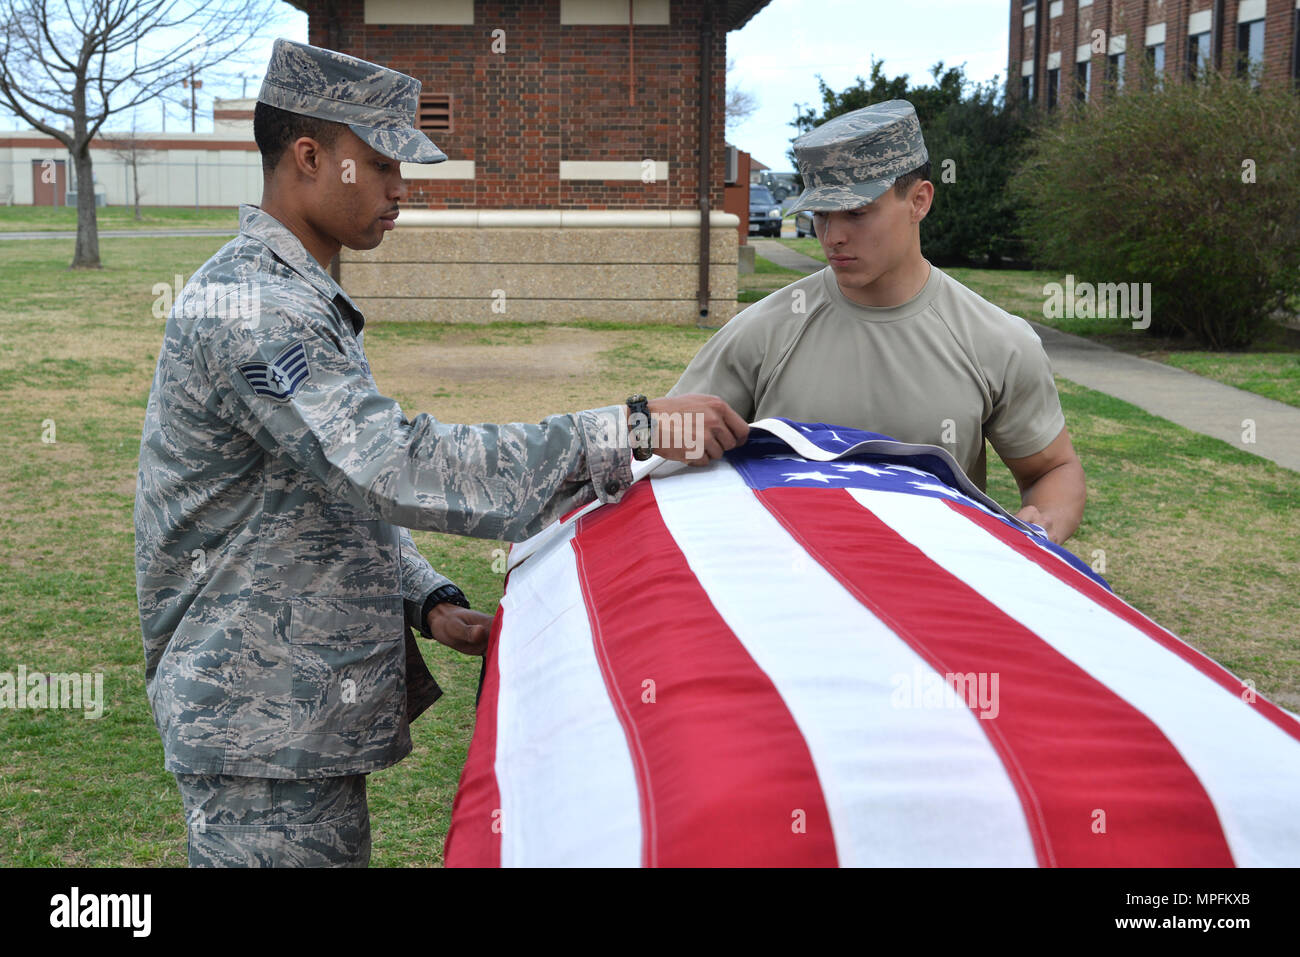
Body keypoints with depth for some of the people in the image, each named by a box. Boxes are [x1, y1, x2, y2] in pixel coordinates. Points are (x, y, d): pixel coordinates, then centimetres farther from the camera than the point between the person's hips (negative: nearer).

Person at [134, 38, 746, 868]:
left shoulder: (303, 300, 14)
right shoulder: (252, 310, -20)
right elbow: (401, 469, -32)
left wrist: (427, 599, 1)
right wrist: (629, 432, -33)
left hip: (314, 712, 10)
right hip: (265, 730, -10)